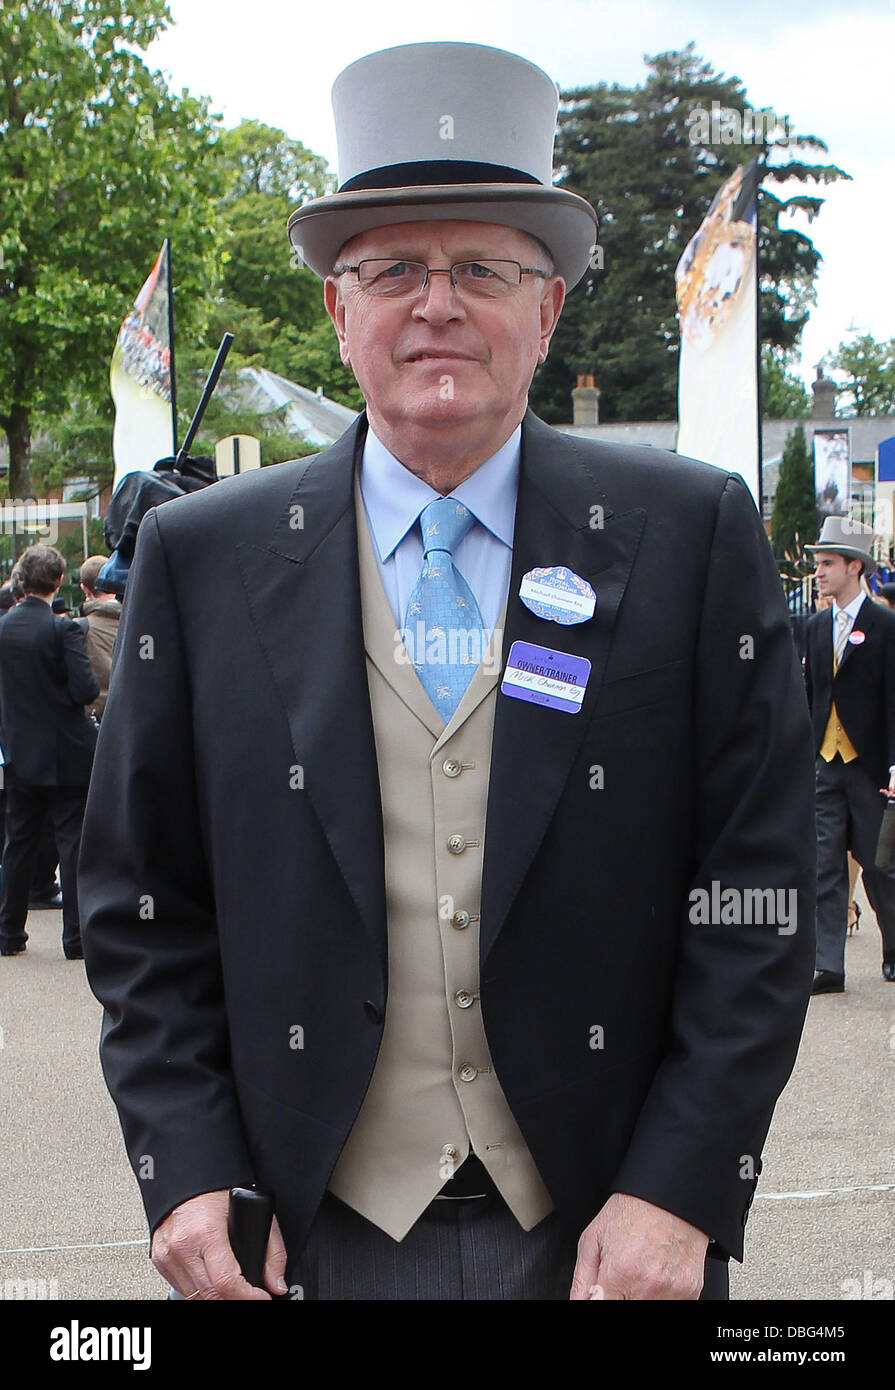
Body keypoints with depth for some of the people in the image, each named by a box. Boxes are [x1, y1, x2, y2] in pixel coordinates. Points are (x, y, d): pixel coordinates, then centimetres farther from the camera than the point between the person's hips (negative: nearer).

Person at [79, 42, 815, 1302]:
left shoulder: (697, 537, -2)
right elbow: (145, 903, 3)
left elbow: (757, 889, -4)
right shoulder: (203, 560, 1)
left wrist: (681, 1191, -10)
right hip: (315, 1236, 1)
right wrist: (188, 1170, -6)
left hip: (608, 1230, 0)